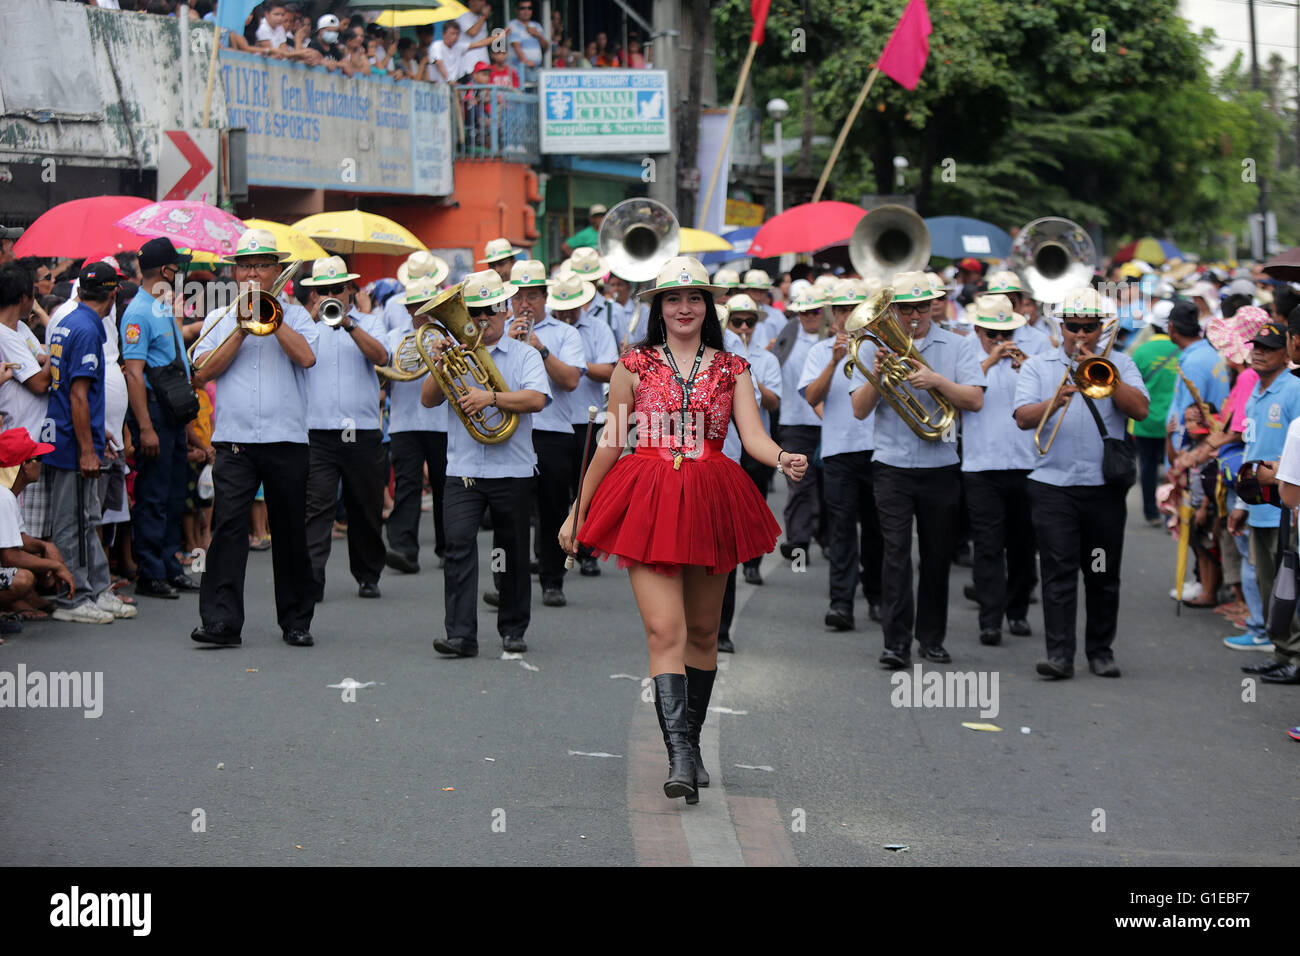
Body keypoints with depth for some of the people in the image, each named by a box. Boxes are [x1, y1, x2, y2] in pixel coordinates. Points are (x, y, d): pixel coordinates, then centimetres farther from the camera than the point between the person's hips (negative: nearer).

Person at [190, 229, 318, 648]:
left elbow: (306, 357, -10)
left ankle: (296, 621, 15)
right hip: (235, 440, 0)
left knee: (291, 532, 5)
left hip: (287, 439, 0)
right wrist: (241, 330, -6)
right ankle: (221, 620, -14)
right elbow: (204, 371, 0)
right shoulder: (219, 319, 13)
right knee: (228, 526, -11)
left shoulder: (295, 315, 10)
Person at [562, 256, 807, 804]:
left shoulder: (732, 370, 10)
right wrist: (578, 510, 11)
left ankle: (691, 745, 26)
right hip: (648, 503, -2)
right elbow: (609, 444, 11)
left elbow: (753, 435, 0)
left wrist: (783, 459, -22)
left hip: (710, 502, 2)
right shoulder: (635, 366, 7)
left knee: (703, 631, 11)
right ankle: (680, 759, -21)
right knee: (665, 630, -14)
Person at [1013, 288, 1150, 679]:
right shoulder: (1038, 366, 8)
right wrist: (1054, 403, -24)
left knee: (1104, 575, 7)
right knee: (1058, 572, -7)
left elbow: (1140, 409, -7)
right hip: (1053, 485, -1)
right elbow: (1024, 417, -6)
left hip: (1105, 487, 1)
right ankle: (1059, 655, -10)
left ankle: (1101, 651, 18)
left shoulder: (1119, 364, 9)